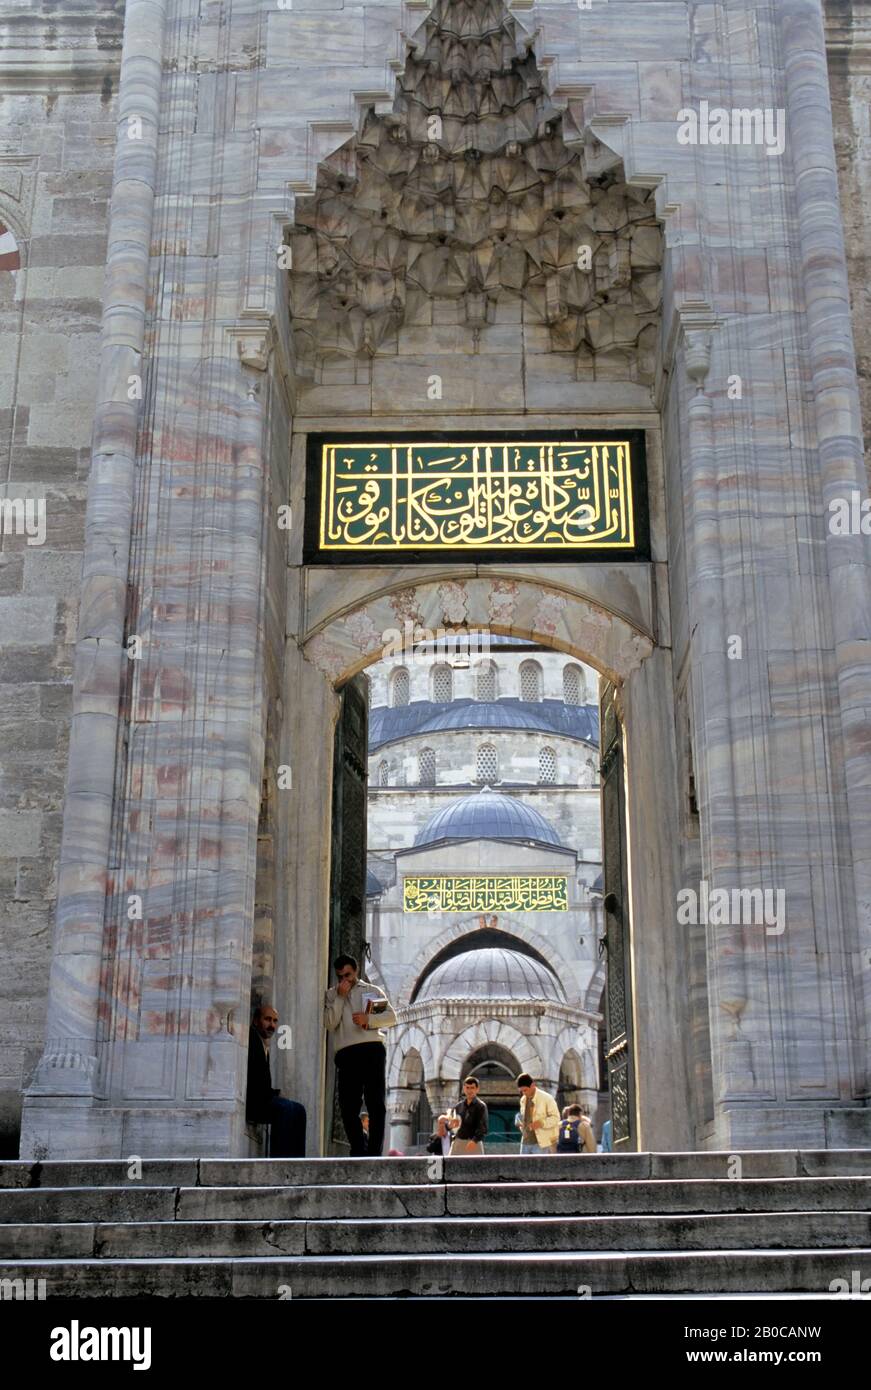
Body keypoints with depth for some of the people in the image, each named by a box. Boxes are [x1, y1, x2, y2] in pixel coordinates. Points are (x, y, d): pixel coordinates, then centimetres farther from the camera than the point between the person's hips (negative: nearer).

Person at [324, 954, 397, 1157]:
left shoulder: (373, 990, 18)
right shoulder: (332, 995, 19)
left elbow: (391, 1017, 7)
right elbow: (330, 1024, 4)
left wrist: (368, 1019, -9)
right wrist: (340, 997, -1)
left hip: (372, 1050, -1)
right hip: (346, 1054, 1)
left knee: (376, 1104, -6)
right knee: (348, 1106, -2)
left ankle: (374, 1153, -6)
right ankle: (358, 1152, 7)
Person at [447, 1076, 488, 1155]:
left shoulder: (480, 1106, -2)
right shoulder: (458, 1106, 13)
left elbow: (483, 1128, -11)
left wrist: (474, 1141, -26)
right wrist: (450, 1125, -6)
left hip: (474, 1144, -4)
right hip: (457, 1143, 4)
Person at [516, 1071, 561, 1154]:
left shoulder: (546, 1098, -8)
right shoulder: (523, 1100, 12)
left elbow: (555, 1118, -8)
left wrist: (541, 1123, -23)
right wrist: (521, 1124, 4)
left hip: (541, 1143, -6)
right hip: (526, 1142, 6)